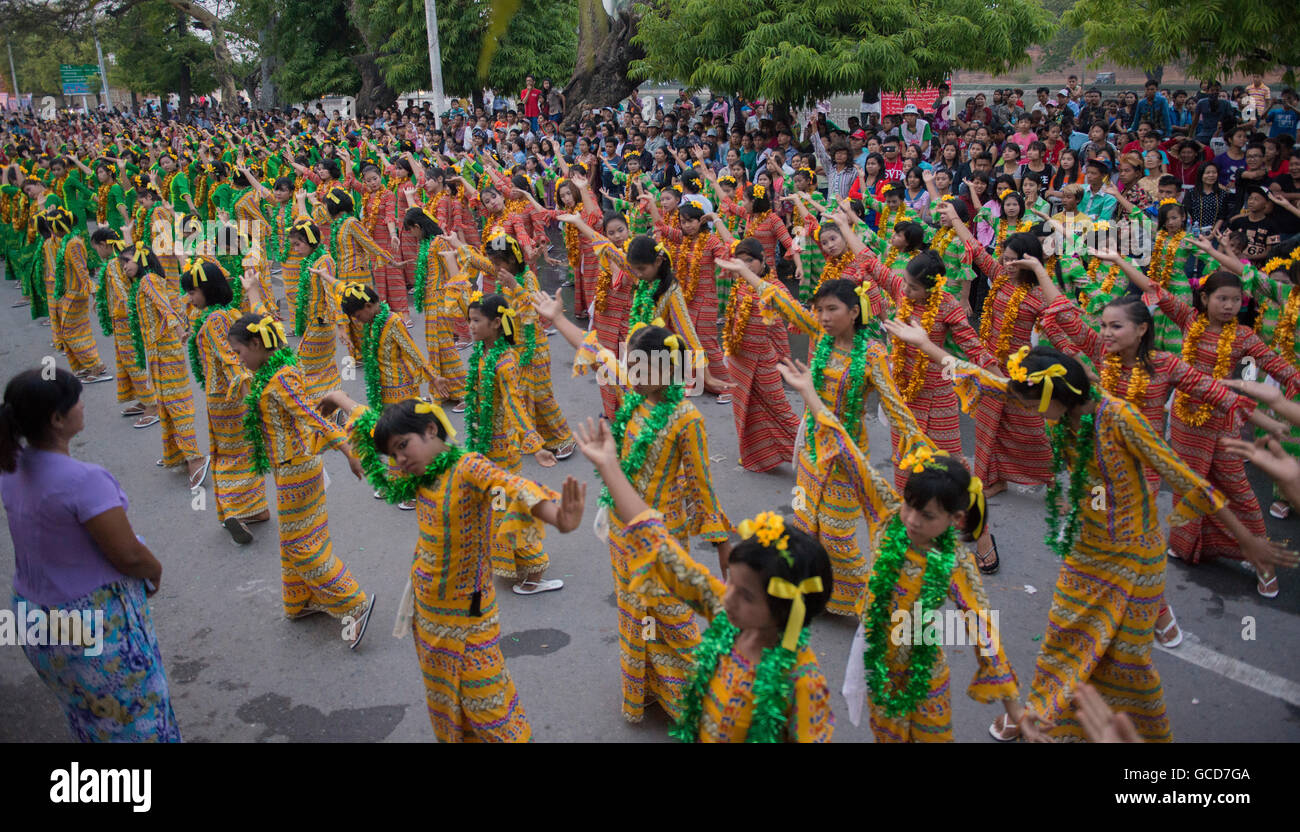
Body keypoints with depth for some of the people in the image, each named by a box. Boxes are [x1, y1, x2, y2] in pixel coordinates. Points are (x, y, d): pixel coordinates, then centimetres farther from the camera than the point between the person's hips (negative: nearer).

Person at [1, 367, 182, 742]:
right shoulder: (83, 480, -30)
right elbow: (129, 555, -24)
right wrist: (155, 571, -2)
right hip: (97, 625, -7)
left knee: (86, 715, 28)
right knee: (133, 717, 13)